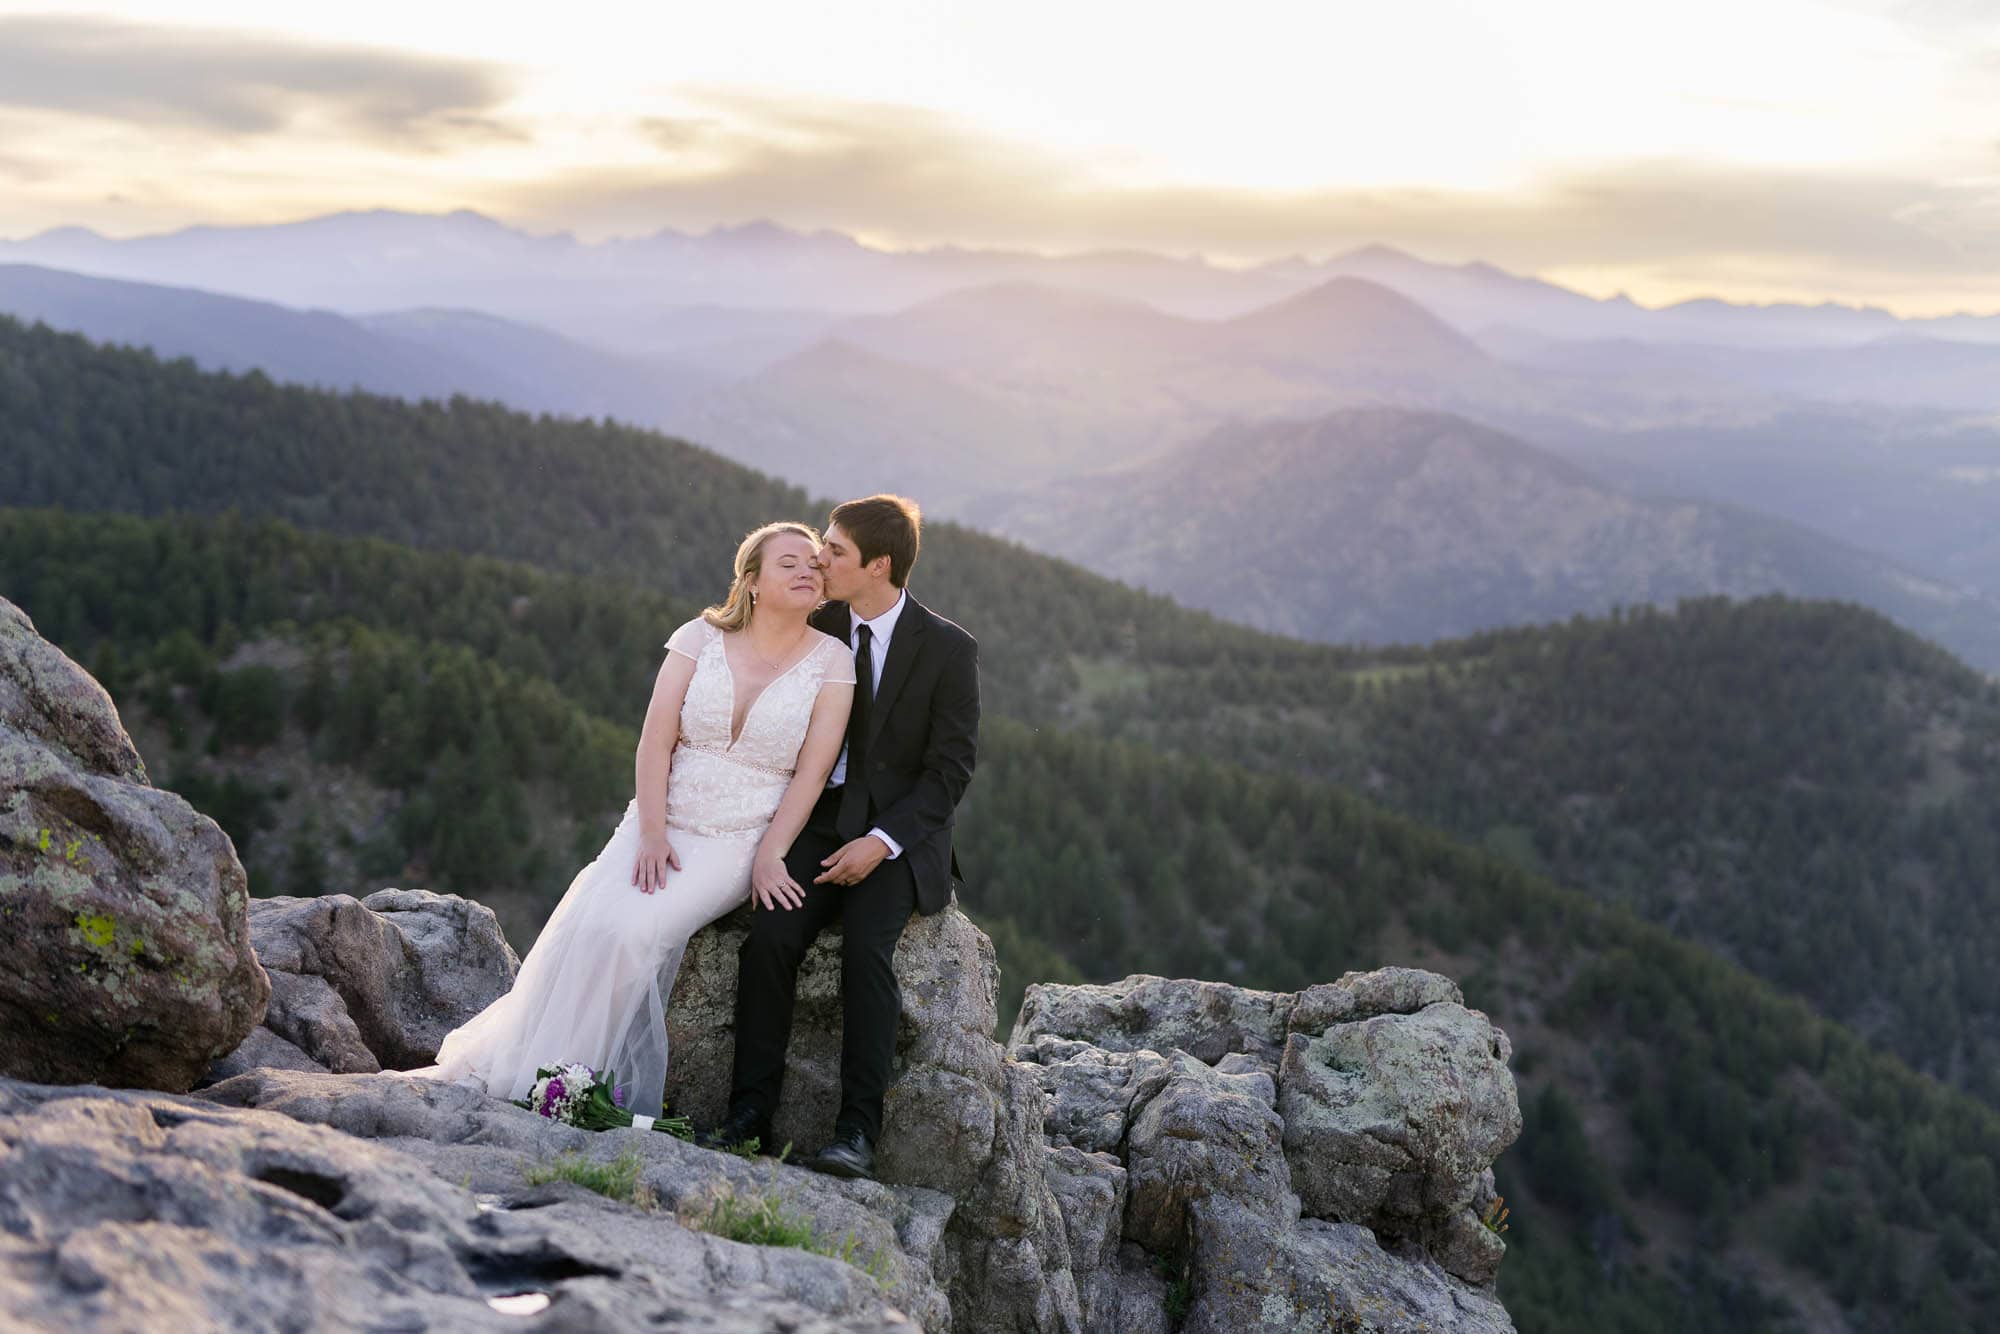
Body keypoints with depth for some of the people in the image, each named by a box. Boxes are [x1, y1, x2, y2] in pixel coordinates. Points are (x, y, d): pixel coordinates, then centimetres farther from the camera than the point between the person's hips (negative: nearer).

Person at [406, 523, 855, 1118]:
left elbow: (812, 771, -5)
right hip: (662, 825, 2)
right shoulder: (700, 638, 1)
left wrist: (768, 857, -13)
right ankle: (505, 1065, -10)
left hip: (738, 842, -2)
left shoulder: (833, 661, -2)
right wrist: (652, 835, -13)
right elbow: (655, 743, -3)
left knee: (632, 931, -26)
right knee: (584, 923, -21)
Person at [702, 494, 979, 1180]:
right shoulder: (817, 628, 5)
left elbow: (950, 770, -6)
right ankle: (751, 1112, -19)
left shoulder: (948, 649, -6)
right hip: (820, 822, 3)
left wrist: (881, 842, -18)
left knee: (865, 945, -29)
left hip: (902, 834, -3)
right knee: (770, 936, -23)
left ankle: (857, 1130, -26)